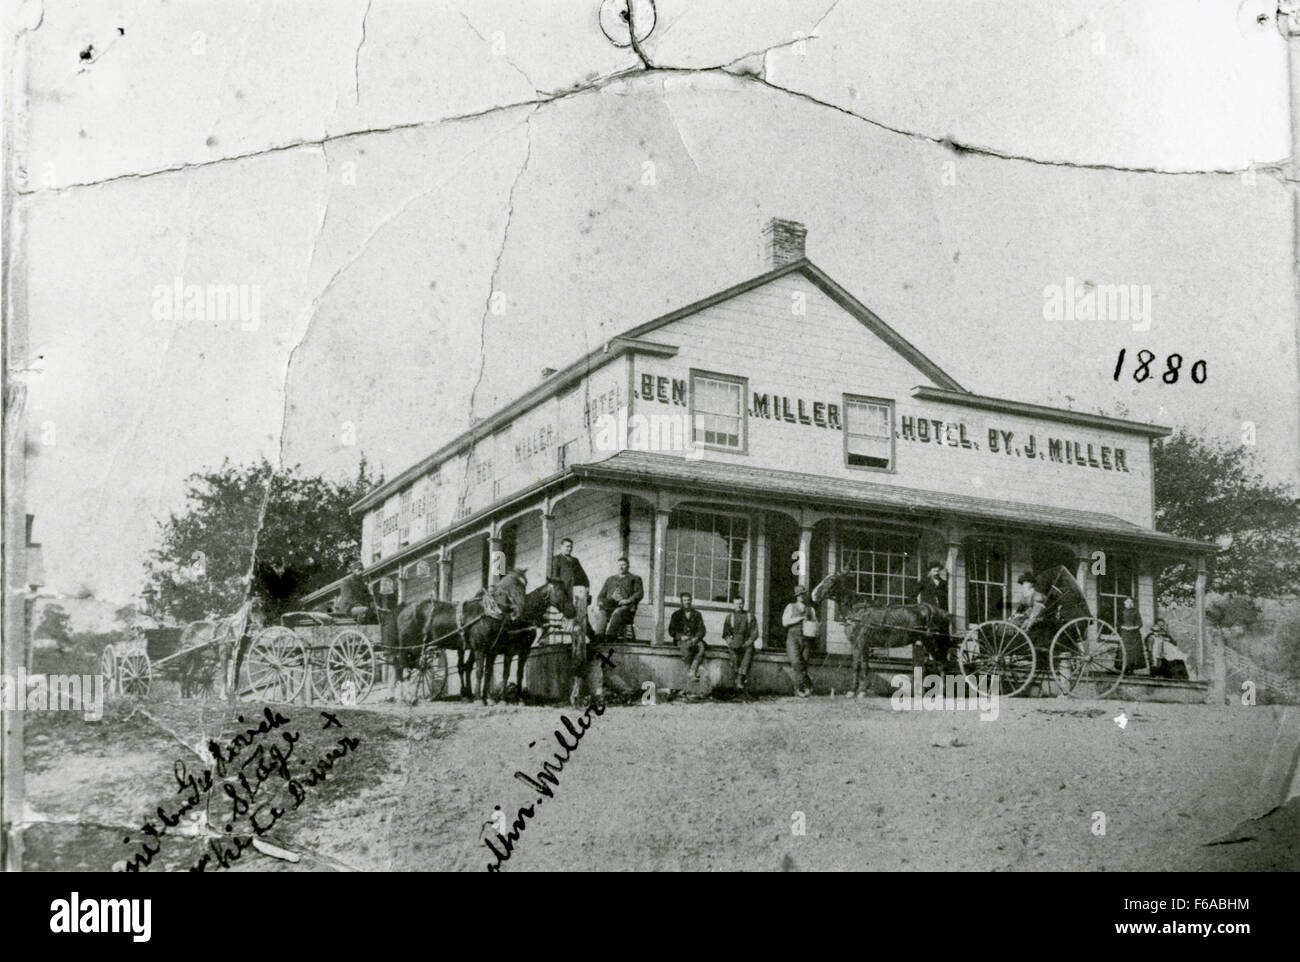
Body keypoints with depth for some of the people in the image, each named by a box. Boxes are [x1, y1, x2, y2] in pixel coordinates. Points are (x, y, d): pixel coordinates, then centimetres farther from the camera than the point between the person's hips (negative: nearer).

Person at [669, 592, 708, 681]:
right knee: (686, 646, -38)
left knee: (701, 647, -35)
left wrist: (696, 638, -12)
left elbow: (702, 630, 9)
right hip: (681, 640, -1)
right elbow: (671, 631, 8)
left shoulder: (697, 614, 18)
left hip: (694, 639, 1)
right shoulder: (676, 614, 14)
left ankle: (693, 670, -41)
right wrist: (681, 636, -11)